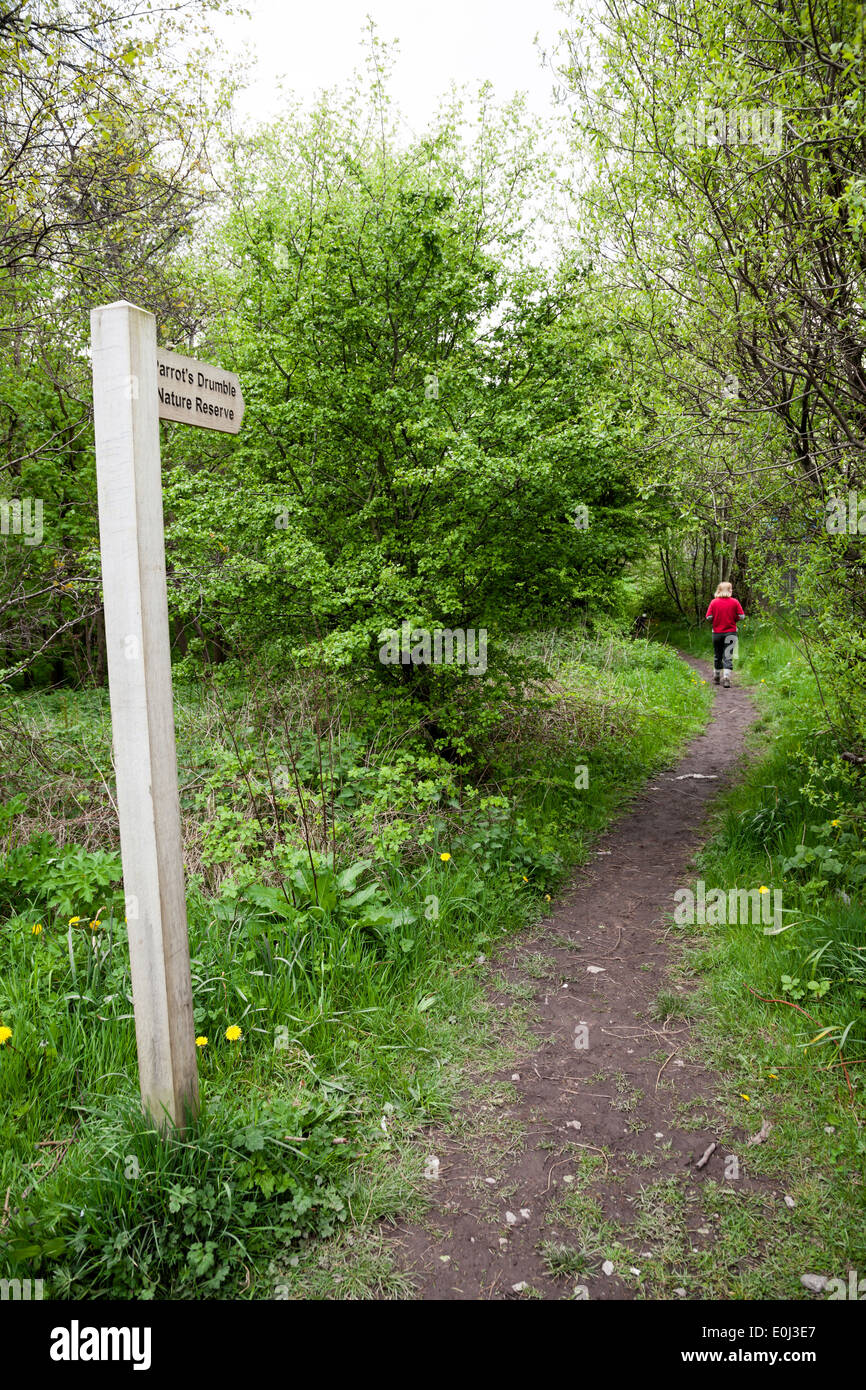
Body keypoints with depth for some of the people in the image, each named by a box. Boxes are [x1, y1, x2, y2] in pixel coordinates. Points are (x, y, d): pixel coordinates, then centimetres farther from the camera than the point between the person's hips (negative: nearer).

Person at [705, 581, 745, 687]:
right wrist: (733, 619, 12)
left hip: (717, 633, 1)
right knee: (728, 656, 0)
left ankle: (716, 678, 27)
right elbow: (741, 616, -5)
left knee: (717, 656, 15)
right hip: (730, 633, -1)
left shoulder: (714, 602, -5)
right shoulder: (735, 602, -5)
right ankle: (727, 678, -12)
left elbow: (708, 617, -8)